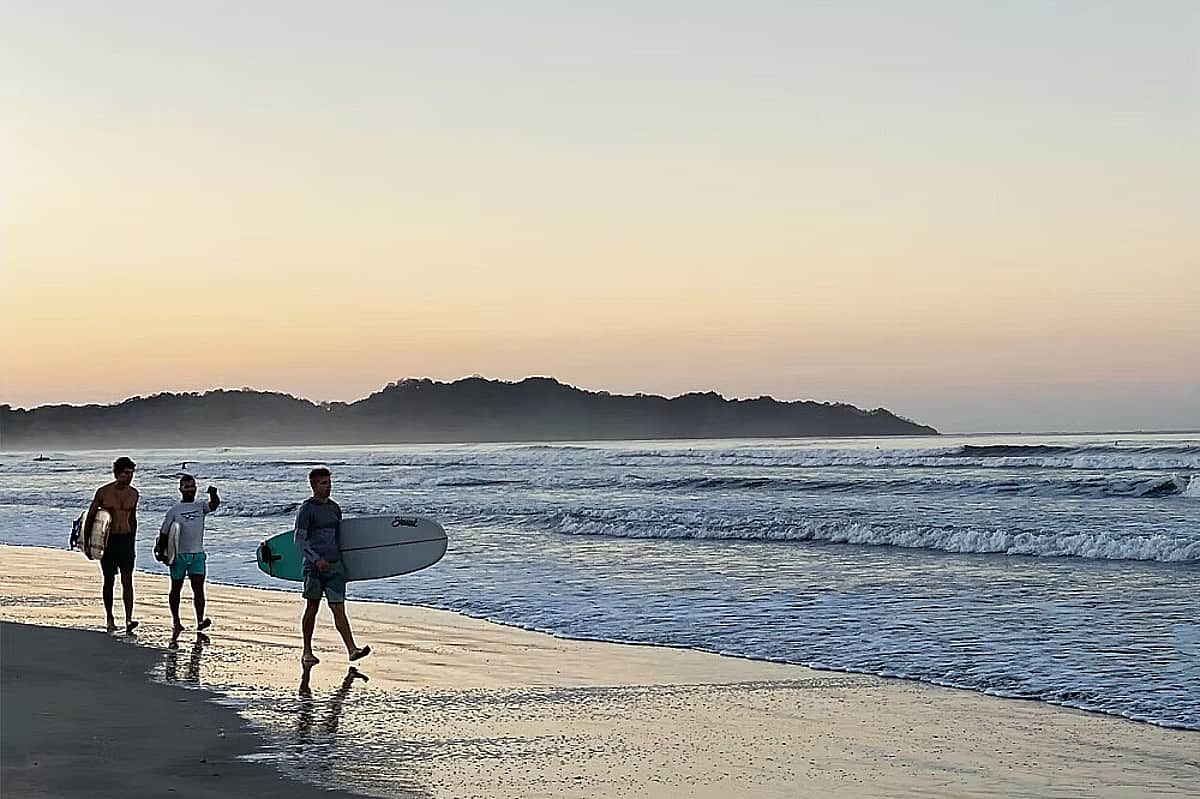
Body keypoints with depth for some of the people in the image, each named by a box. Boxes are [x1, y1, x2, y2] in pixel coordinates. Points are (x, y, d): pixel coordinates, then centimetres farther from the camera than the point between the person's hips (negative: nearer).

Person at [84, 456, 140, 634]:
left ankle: (129, 620, -17)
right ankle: (110, 618, 20)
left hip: (126, 539, 2)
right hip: (107, 539, -2)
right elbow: (90, 516, 0)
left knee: (127, 579, -9)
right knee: (109, 580, 6)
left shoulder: (133, 493, 5)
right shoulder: (103, 492, -7)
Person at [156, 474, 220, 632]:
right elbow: (164, 532, 4)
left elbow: (214, 504, -14)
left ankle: (200, 621, -18)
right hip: (178, 555, 0)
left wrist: (213, 494, -35)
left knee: (198, 587, -11)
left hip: (198, 554, 1)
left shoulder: (201, 507, 7)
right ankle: (176, 621, 21)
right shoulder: (174, 510, 2)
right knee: (176, 589, 10)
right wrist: (162, 554, -2)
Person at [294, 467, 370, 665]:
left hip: (335, 565, 4)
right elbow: (300, 540, -8)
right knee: (312, 608, 6)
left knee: (338, 608, -3)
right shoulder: (306, 509, -4)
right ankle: (307, 652, 17)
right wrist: (316, 559, -20)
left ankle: (352, 649, -14)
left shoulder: (335, 508, 14)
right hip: (314, 566, -4)